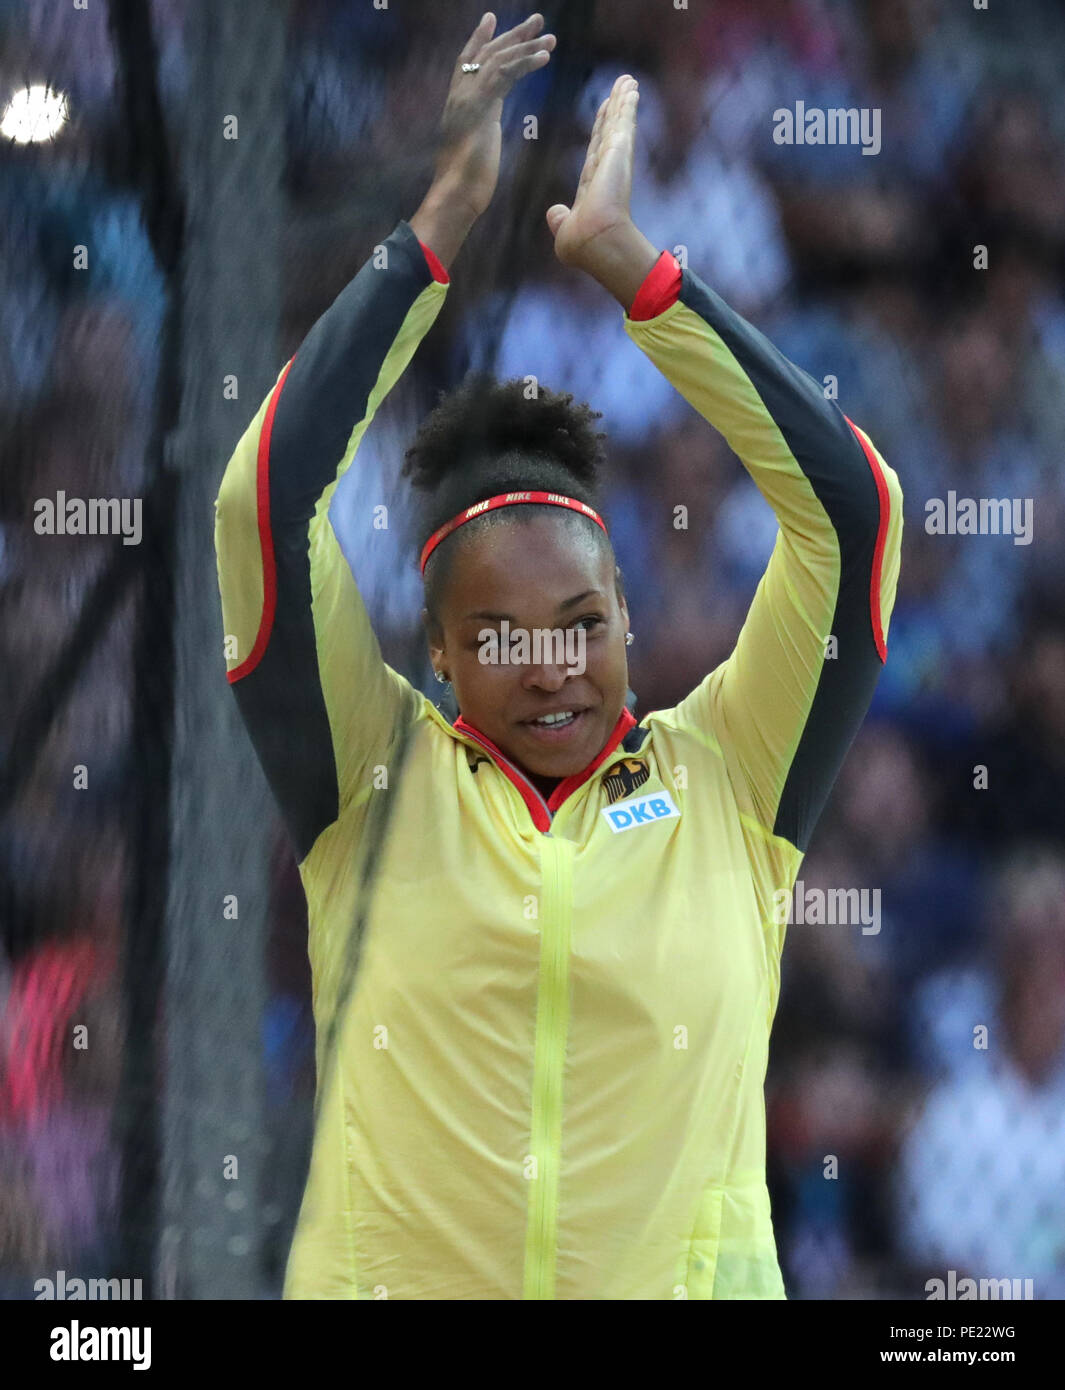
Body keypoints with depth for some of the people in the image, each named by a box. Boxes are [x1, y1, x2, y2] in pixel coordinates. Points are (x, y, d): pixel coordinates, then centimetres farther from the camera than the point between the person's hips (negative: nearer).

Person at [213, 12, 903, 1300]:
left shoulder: (722, 782, 2)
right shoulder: (376, 781, 2)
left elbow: (852, 504, -3)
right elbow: (267, 504, -7)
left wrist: (627, 262, -5)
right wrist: (435, 228, -7)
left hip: (682, 1278, 0)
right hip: (396, 1279, 0)